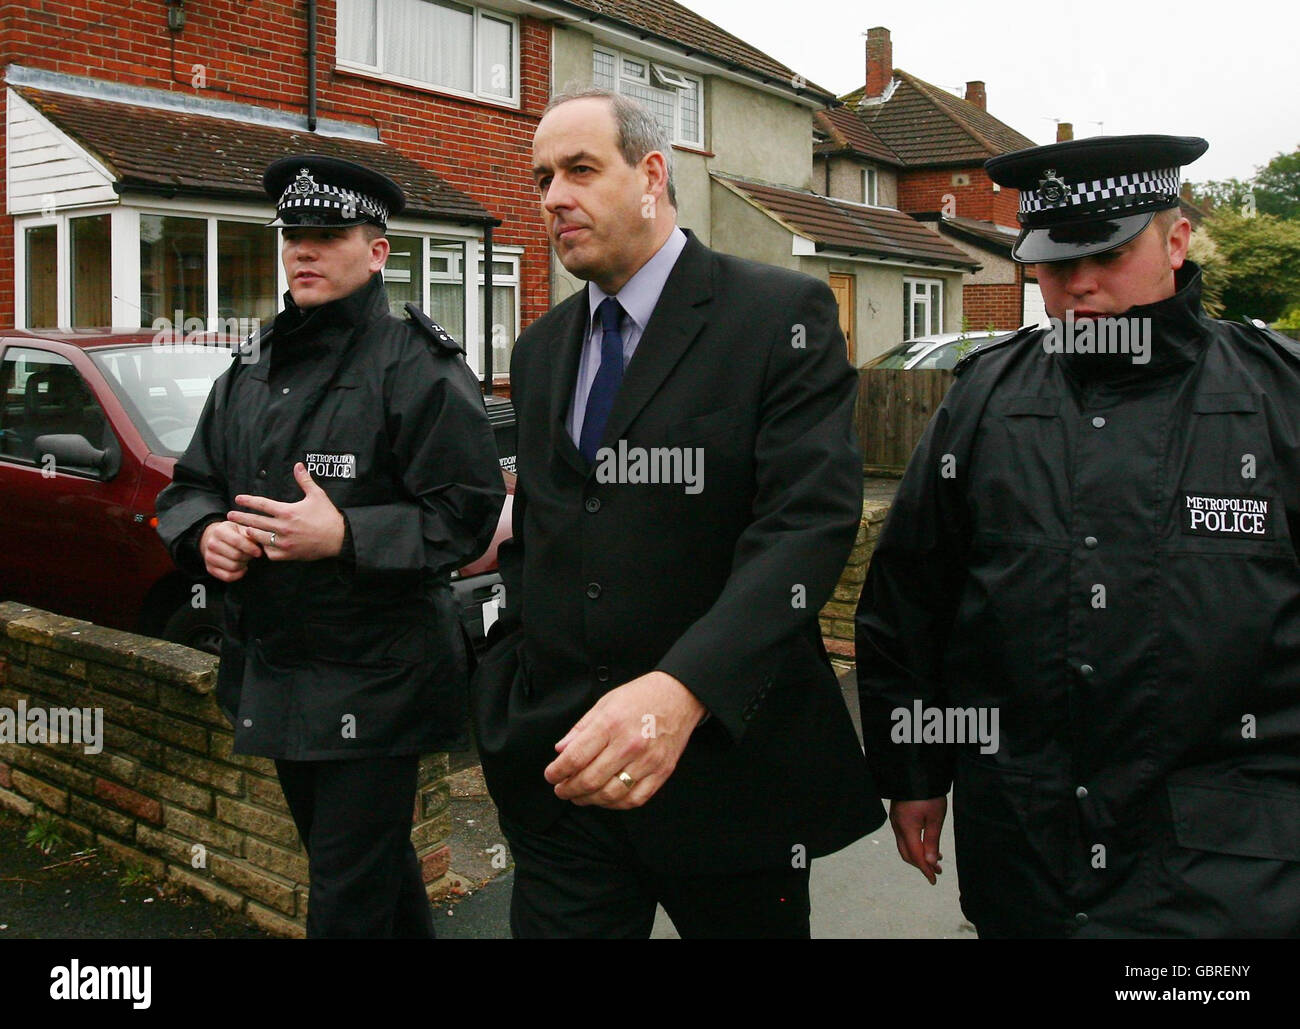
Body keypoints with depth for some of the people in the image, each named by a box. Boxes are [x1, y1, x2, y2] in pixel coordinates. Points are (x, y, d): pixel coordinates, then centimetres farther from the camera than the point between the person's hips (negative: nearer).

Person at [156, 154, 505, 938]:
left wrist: (343, 535, -27)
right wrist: (206, 531, -8)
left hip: (374, 686, -7)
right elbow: (189, 486, 15)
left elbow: (468, 514, -17)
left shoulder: (419, 369, -12)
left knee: (351, 899, 2)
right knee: (376, 863, 24)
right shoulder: (251, 373, 11)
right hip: (273, 679, 8)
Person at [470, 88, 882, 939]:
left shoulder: (783, 316, -9)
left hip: (725, 755, -4)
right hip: (560, 762, 4)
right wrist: (508, 688, 7)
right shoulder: (541, 349, 11)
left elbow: (810, 520, -21)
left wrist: (681, 690, -34)